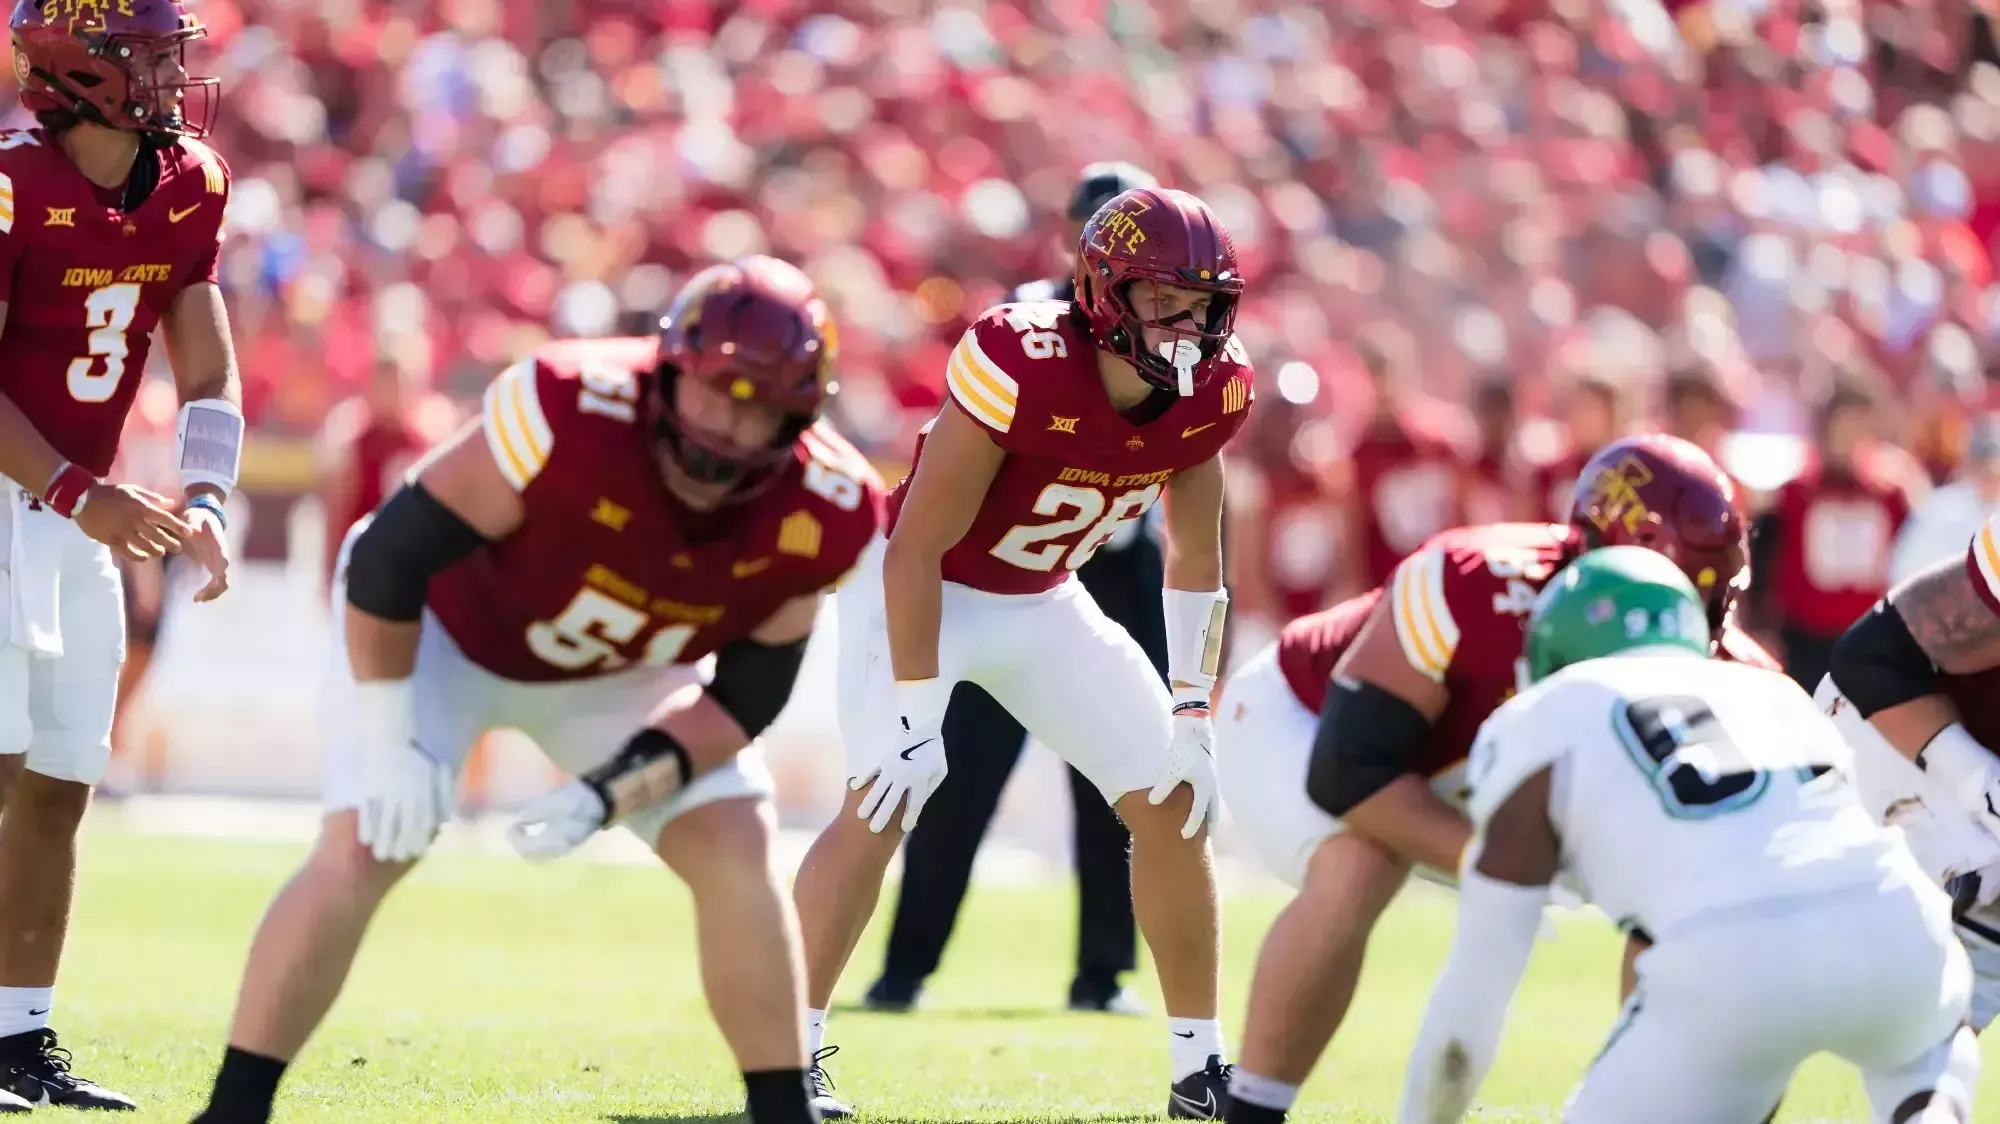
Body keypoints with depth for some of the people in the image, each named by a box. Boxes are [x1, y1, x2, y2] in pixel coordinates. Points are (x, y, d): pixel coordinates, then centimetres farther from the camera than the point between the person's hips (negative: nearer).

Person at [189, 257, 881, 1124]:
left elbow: (747, 696, -15)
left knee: (735, 850, -6)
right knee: (365, 848, -19)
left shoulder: (816, 516, -25)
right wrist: (389, 741, -28)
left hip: (615, 667, 4)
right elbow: (388, 559, -31)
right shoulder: (571, 412, -40)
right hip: (442, 622, -4)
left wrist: (605, 796, -28)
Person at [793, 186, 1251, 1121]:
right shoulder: (1020, 370, -33)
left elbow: (1195, 557, 3)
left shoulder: (1210, 393, -13)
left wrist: (1192, 711, 0)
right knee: (886, 800, -25)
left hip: (1042, 603, 6)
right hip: (918, 588, -6)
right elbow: (917, 550, -28)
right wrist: (914, 715, -28)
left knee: (1175, 802, 2)